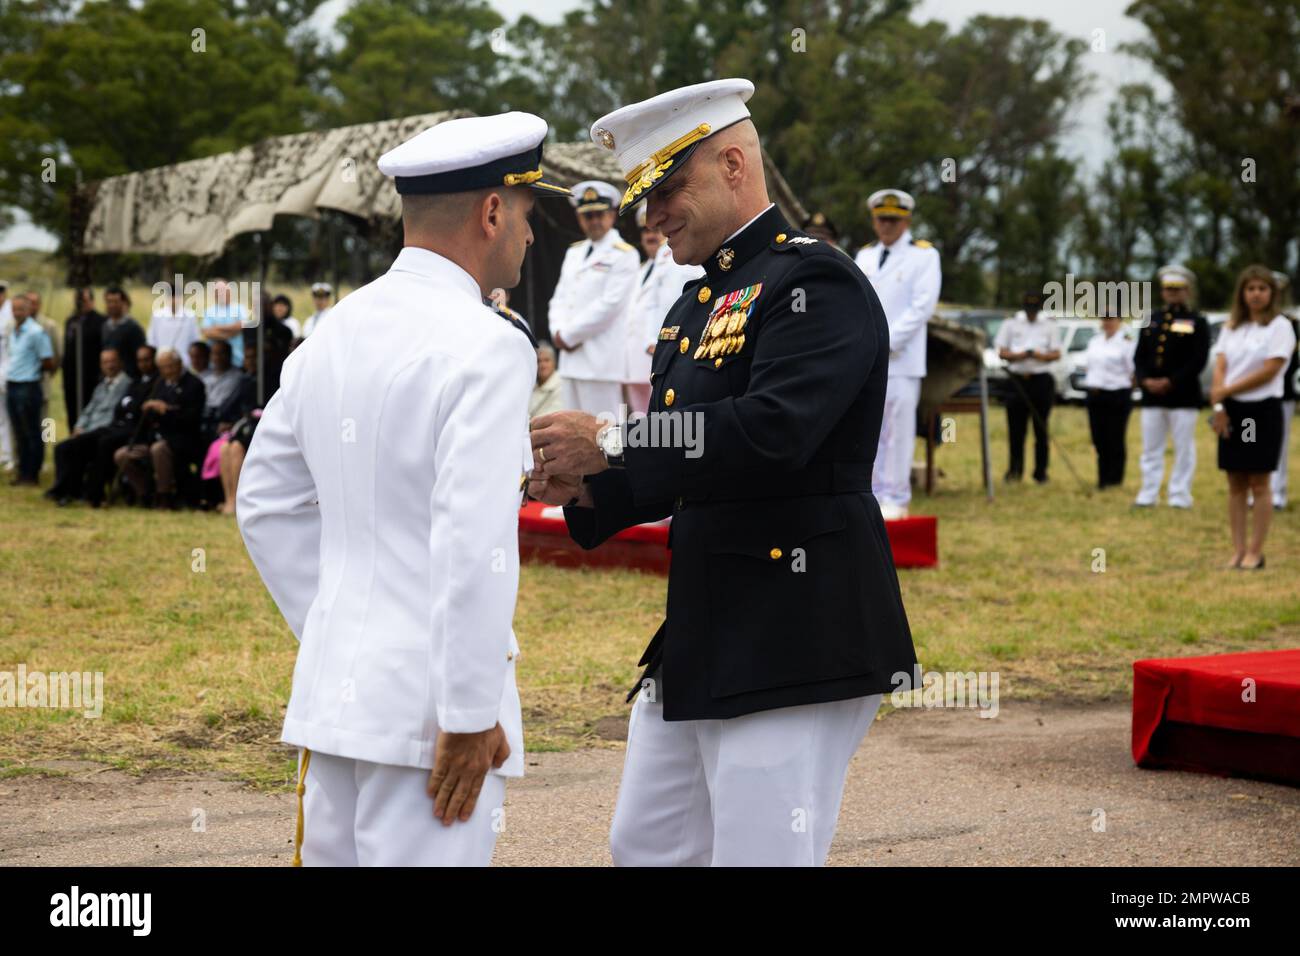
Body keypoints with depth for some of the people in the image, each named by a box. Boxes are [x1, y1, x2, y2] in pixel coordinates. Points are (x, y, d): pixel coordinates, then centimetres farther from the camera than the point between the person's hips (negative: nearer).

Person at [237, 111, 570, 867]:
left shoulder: (335, 335, 9)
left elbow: (267, 506, 17)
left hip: (333, 692, 8)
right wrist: (471, 715, -16)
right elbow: (473, 544, -21)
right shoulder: (487, 349, -14)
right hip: (427, 704, -8)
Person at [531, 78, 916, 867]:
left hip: (789, 642, -10)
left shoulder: (815, 283, -12)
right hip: (699, 641, 10)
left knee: (759, 854, -5)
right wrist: (588, 490, 1)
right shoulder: (699, 303, 18)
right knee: (646, 849, 15)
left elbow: (773, 431, -27)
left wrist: (610, 446, -23)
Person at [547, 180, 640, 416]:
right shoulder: (574, 252, 20)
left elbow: (610, 304, -12)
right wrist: (558, 332, -3)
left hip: (601, 361, -8)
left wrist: (568, 335, -10)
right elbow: (560, 298, 17)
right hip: (572, 360, 8)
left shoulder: (624, 255, -4)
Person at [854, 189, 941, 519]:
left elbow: (922, 306, -7)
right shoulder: (864, 256, 18)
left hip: (900, 362, -5)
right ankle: (870, 494, 9)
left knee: (898, 431, -6)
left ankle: (895, 499, -1)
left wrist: (886, 343, -12)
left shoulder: (924, 256, 2)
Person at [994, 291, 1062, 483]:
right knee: (1015, 427, -1)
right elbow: (1002, 352, 4)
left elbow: (1056, 354, 1)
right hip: (1017, 379, 1)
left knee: (1041, 428, 1)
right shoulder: (1011, 324, 9)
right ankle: (1015, 469, 8)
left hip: (1042, 380, -1)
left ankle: (1041, 471, 6)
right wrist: (1020, 355, -15)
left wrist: (1038, 355, -18)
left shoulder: (1049, 325, 7)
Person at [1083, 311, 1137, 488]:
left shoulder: (1127, 342, -6)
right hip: (1095, 394, 7)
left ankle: (1114, 479, 3)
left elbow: (1134, 371, -8)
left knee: (1115, 439, -3)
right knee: (1099, 439, 8)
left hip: (1117, 395, -7)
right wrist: (1091, 385, 15)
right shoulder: (1095, 342, 15)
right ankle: (1103, 478, 15)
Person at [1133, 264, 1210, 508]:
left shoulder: (1197, 322, 0)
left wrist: (1170, 382, -15)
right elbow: (1139, 356, 10)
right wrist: (1145, 380, -8)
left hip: (1183, 395, -4)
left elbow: (1199, 360, -9)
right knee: (1151, 448, 7)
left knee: (1184, 448, -1)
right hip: (1151, 395, 4)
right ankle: (1148, 495, 12)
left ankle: (1180, 496, 4)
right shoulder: (1152, 321, 13)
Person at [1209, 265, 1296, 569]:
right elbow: (1220, 367, 5)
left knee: (1259, 484, -1)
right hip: (1231, 411, 5)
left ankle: (1255, 552, 4)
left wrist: (1226, 390, -11)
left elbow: (1269, 371, -12)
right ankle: (1238, 550, 9)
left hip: (1263, 410, -5)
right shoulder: (1231, 327, 11)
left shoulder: (1280, 326, -4)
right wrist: (1219, 407, -9)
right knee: (1235, 484, 5)